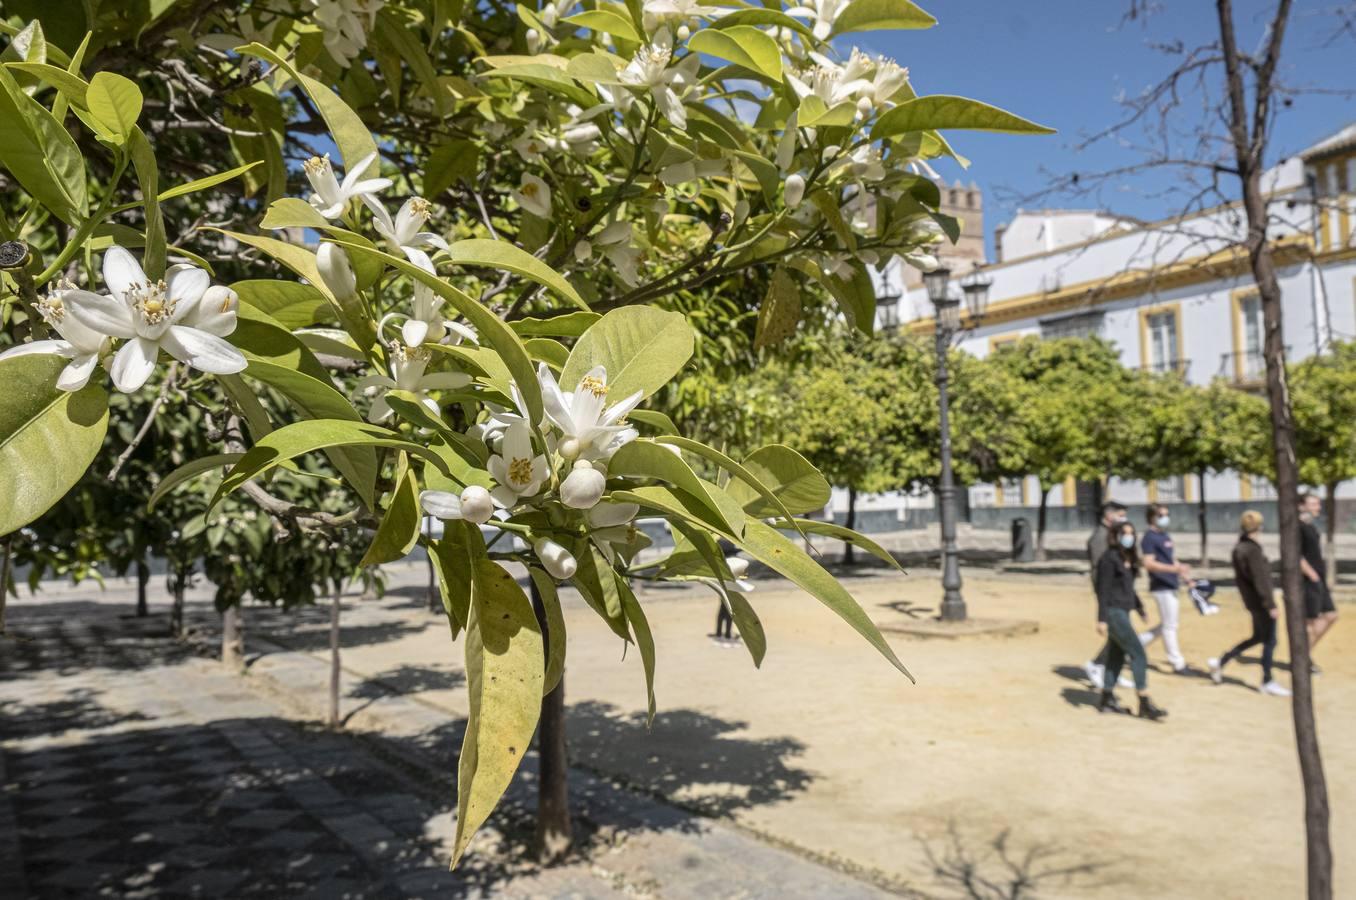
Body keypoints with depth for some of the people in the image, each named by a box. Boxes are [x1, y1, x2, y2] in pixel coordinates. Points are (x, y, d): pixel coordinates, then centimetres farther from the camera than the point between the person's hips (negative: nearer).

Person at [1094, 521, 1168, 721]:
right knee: (1138, 654, -10)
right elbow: (1103, 589, -17)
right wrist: (1102, 619, -20)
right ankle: (1145, 704, -8)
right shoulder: (1109, 558, -14)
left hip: (1123, 612, 9)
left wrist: (1138, 605, 20)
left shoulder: (1128, 558, 12)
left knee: (1117, 656, 13)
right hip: (1113, 612, -9)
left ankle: (1107, 700, 21)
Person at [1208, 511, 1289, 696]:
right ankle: (1267, 682, 13)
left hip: (1252, 601, 9)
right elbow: (1261, 580, -23)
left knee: (1258, 637, 20)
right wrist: (1271, 605, -21)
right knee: (1269, 641, 3)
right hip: (1260, 602, -9)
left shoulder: (1238, 547, 7)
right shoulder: (1253, 550, -21)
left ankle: (1220, 663, 20)